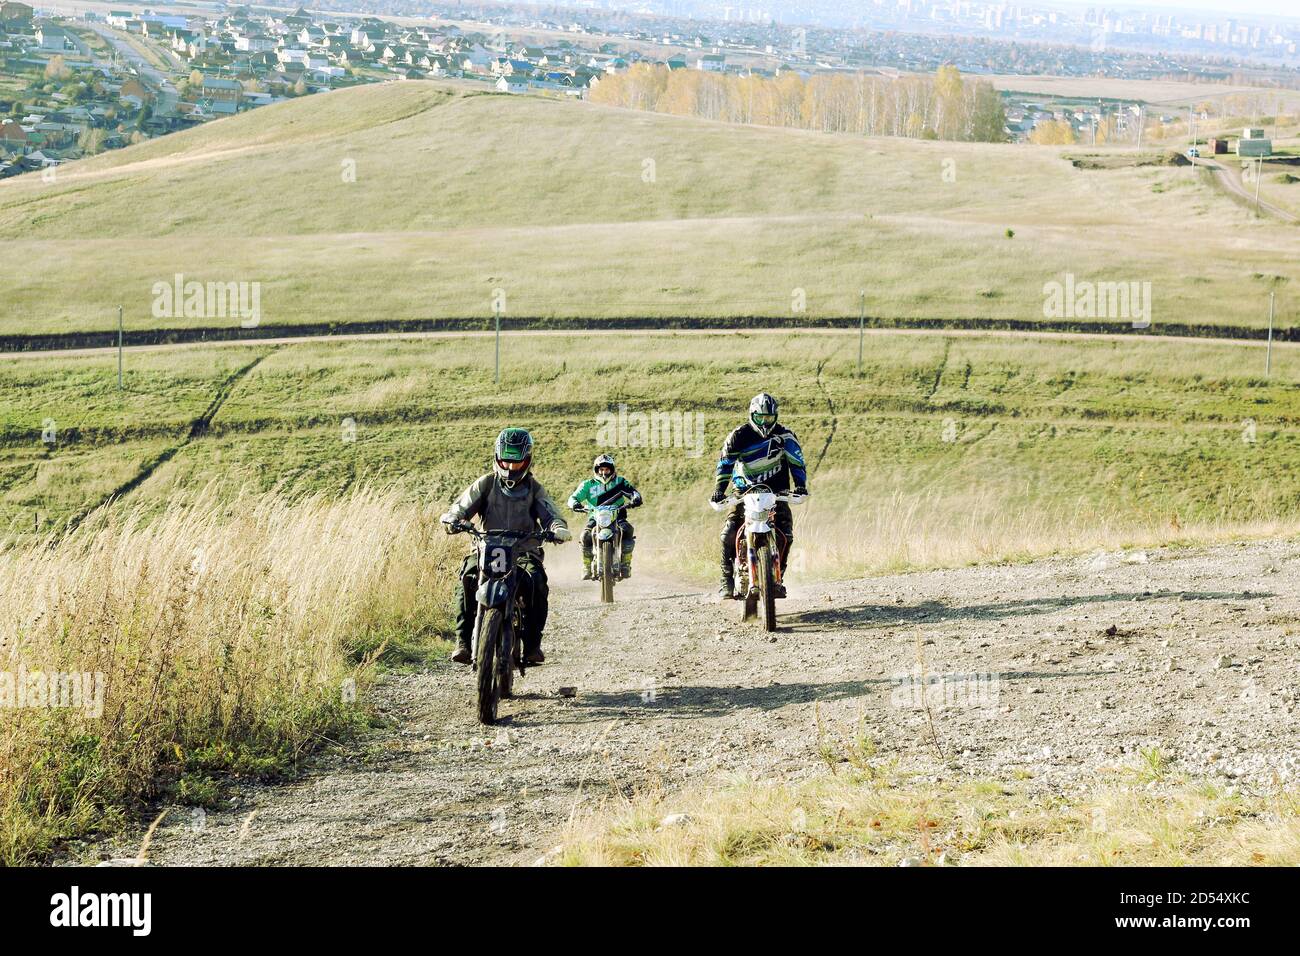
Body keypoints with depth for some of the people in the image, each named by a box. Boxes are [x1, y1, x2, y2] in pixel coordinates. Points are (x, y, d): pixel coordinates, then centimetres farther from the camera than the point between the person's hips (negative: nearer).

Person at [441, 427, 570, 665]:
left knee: (536, 582, -31)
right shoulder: (486, 484, 8)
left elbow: (550, 515, -1)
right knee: (467, 578, -30)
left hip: (525, 551, 0)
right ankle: (463, 641, -26)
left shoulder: (534, 489, 9)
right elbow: (462, 507, 1)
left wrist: (559, 528, -25)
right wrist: (452, 519, -23)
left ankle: (532, 643, -19)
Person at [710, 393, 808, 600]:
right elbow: (725, 463, -7)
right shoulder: (739, 435, -6)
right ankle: (727, 580, -6)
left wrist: (800, 485, -21)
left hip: (776, 492, 1)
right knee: (729, 533, -17)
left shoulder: (784, 435, -3)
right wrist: (719, 490, -20)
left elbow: (796, 460, -6)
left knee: (785, 534, -16)